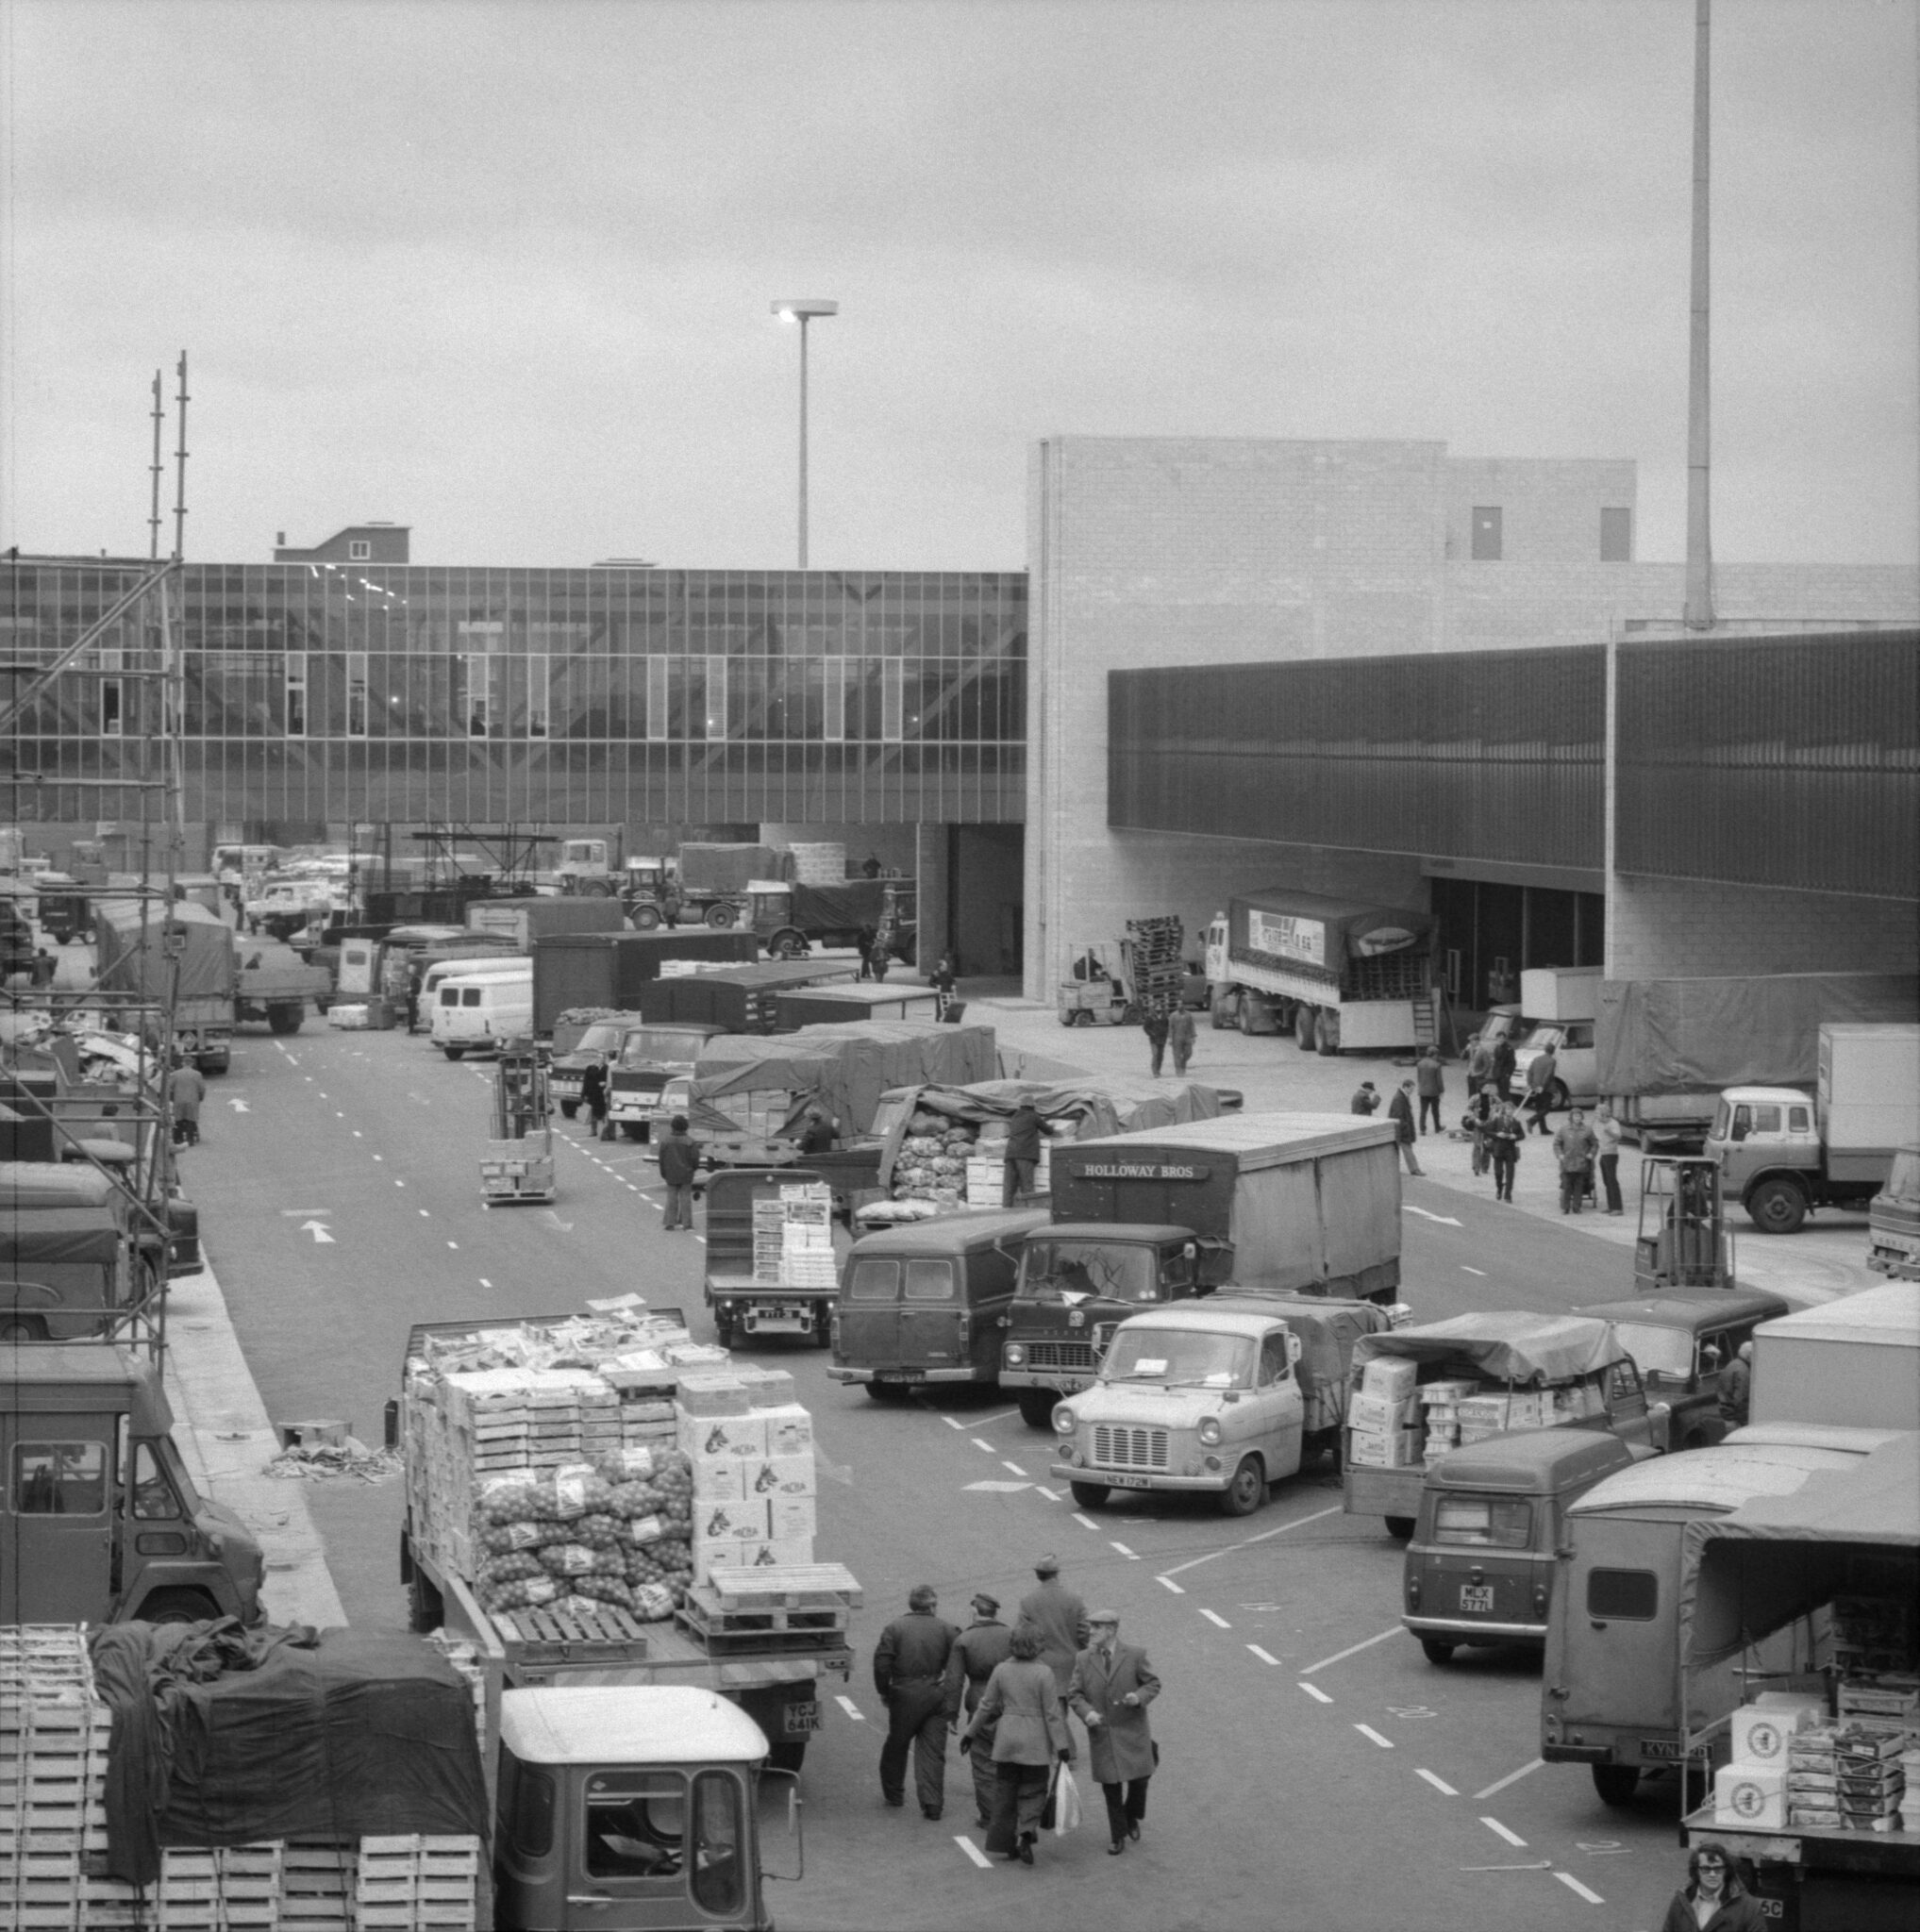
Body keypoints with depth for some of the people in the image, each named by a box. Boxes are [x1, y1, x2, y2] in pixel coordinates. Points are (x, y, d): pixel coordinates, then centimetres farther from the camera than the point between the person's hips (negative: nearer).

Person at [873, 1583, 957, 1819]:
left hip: (905, 1695, -1)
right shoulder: (946, 1630, 1)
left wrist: (884, 1691, 4)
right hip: (936, 1697, 1)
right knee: (932, 1750, 4)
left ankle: (893, 1792, 31)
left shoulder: (894, 1628, -2)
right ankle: (932, 1803, -4)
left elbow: (882, 1663, -9)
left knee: (896, 1745, 18)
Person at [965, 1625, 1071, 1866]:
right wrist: (1061, 1745, -7)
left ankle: (1006, 1844, 14)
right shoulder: (1043, 1673, -12)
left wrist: (972, 1733, 17)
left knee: (1005, 1792, 12)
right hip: (1035, 1742, -3)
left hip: (1006, 1738, 3)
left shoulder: (1001, 1670, -2)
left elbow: (986, 1706, 5)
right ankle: (1026, 1834, -13)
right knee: (1033, 1791, 8)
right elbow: (1052, 1713, -11)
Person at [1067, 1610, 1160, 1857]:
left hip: (1131, 1729, -1)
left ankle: (1132, 1818, 30)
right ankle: (1118, 1838, 17)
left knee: (1139, 1777, -1)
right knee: (1110, 1786, 4)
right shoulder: (1083, 1659, 1)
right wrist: (1087, 1712, -17)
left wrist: (1139, 1697, -18)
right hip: (1101, 1733, 1)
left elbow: (1153, 1684, 3)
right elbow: (1074, 1694, 2)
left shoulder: (1134, 1655, -4)